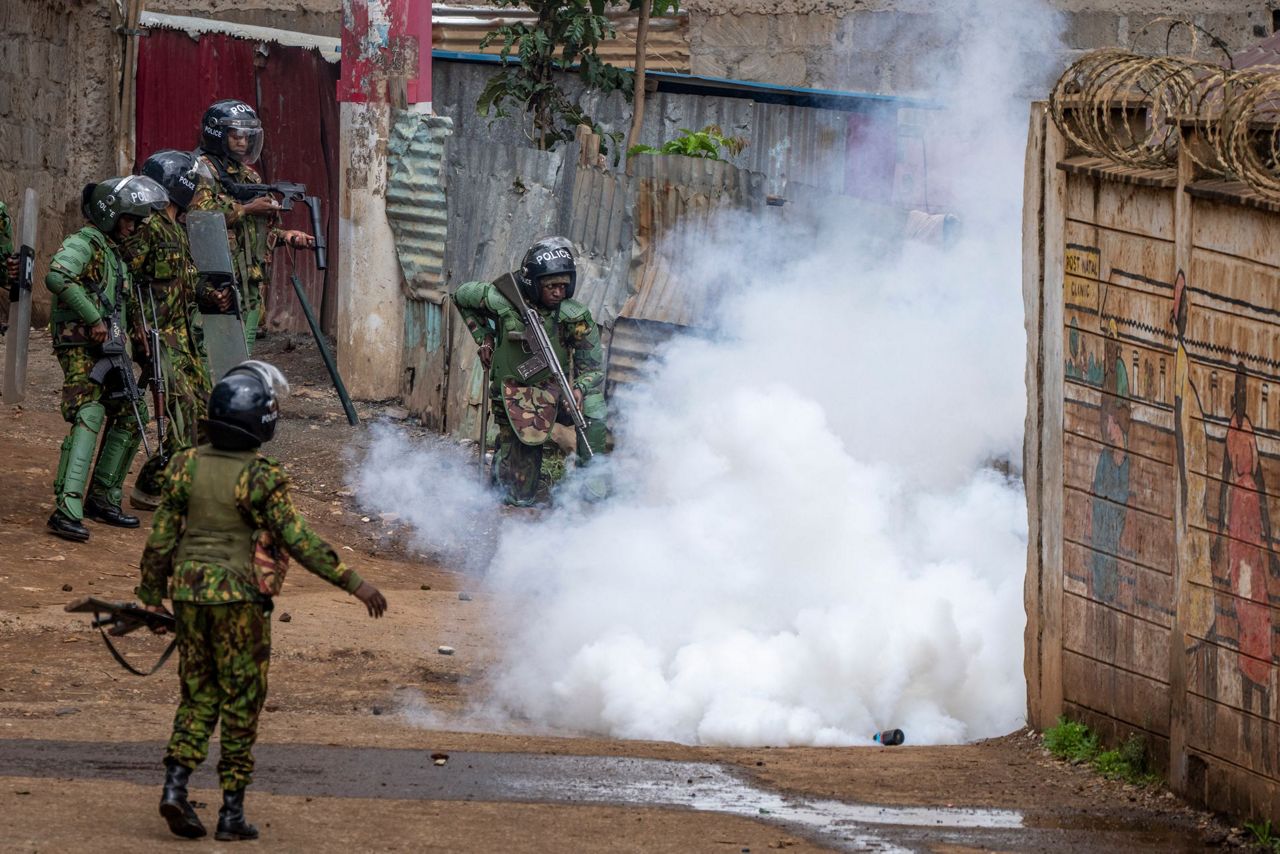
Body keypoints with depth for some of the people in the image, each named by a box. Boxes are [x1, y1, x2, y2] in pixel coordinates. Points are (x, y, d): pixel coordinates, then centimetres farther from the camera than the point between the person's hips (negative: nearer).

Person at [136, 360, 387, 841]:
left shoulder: (187, 466, 0)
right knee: (241, 702, 6)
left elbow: (161, 538, 4)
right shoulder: (260, 478, -15)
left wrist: (150, 596, 14)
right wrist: (355, 584, -12)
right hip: (239, 601, -5)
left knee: (199, 694, 17)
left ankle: (175, 784, -1)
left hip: (189, 596, 5)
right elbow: (300, 543, -17)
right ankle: (232, 812, 7)